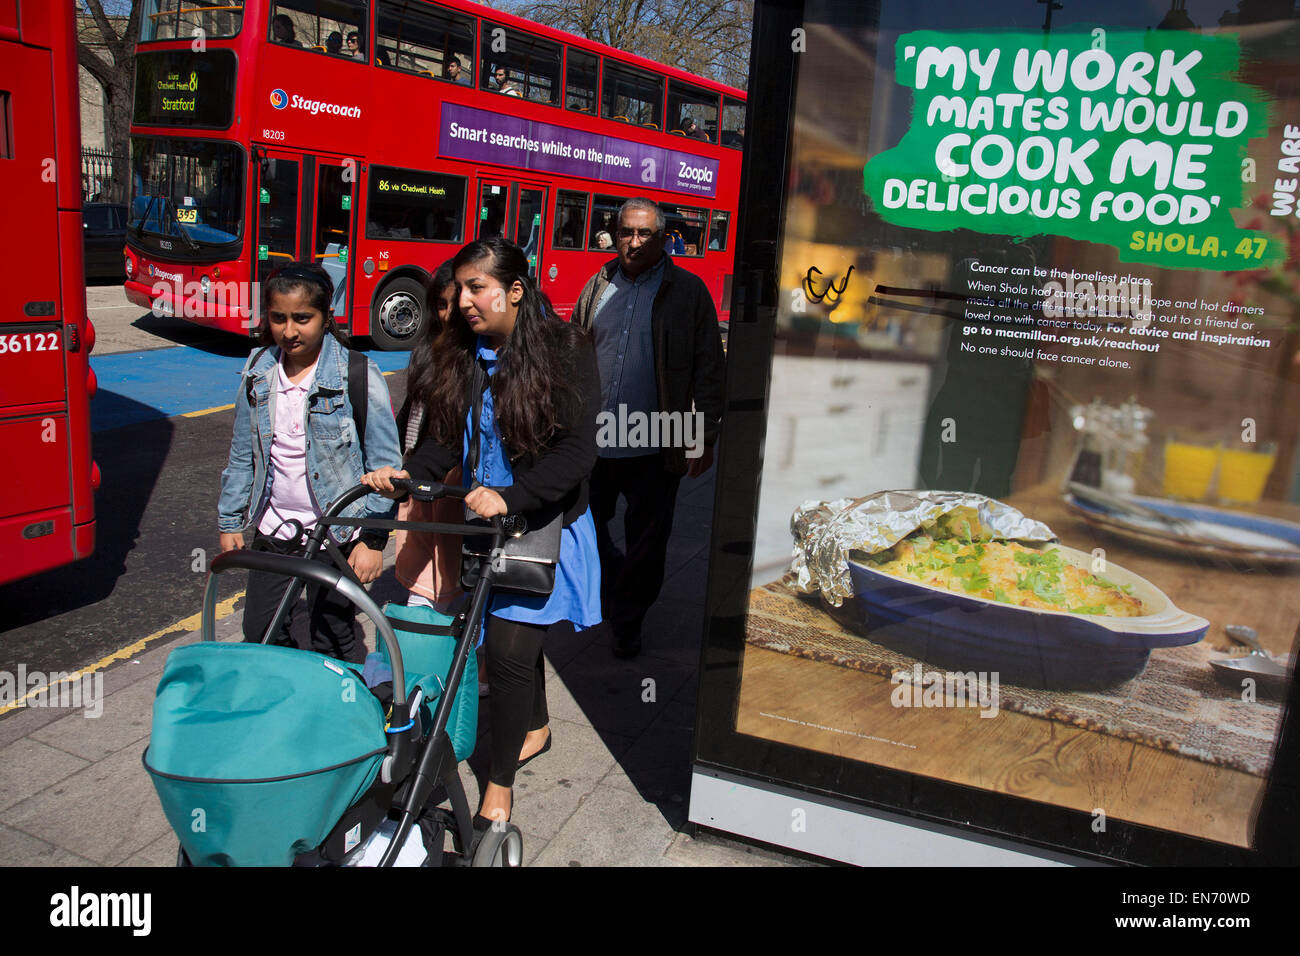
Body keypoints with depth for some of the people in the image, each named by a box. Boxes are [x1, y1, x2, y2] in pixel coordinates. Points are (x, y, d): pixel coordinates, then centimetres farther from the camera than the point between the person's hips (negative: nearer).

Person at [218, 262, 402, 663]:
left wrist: (373, 538, -13)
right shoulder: (258, 371, 3)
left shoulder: (359, 377, -12)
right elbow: (243, 454, 12)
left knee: (332, 642, 7)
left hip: (336, 533, -4)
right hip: (271, 529, 5)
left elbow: (384, 464, -10)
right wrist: (230, 521, 13)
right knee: (259, 633, 12)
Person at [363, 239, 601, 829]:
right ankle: (536, 728, 47)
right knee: (517, 635, 20)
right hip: (483, 521, 6)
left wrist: (510, 496, -29)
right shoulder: (459, 354, 4)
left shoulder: (564, 350, -14)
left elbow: (577, 448, -20)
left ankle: (500, 785, 11)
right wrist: (409, 474, -17)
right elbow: (444, 438, 3)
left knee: (508, 646, -8)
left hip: (544, 524, -5)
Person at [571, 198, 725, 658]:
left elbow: (708, 369, -2)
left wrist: (703, 439, -6)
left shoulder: (688, 292, -2)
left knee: (646, 544, 7)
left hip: (654, 449, -3)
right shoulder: (598, 287, 9)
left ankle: (627, 623, 28)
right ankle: (611, 591, 42)